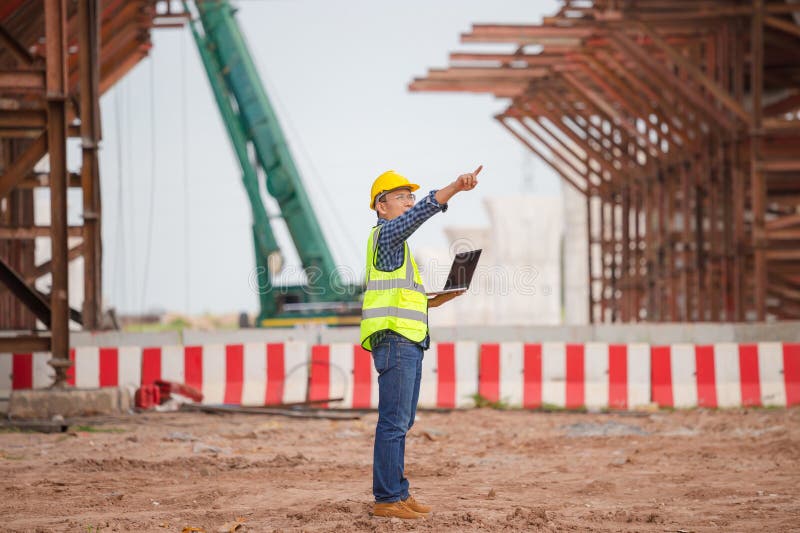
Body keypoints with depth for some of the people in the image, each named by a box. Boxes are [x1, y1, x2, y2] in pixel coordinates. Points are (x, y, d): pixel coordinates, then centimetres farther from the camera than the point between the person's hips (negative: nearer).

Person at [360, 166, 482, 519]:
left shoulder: (397, 244, 25)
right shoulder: (385, 233, -5)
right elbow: (421, 212, -24)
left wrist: (435, 301, 13)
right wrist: (455, 187, -36)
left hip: (409, 343, 10)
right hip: (394, 339, -10)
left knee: (402, 423, 13)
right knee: (393, 422, -11)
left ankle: (397, 493, 18)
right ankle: (386, 500, -11)